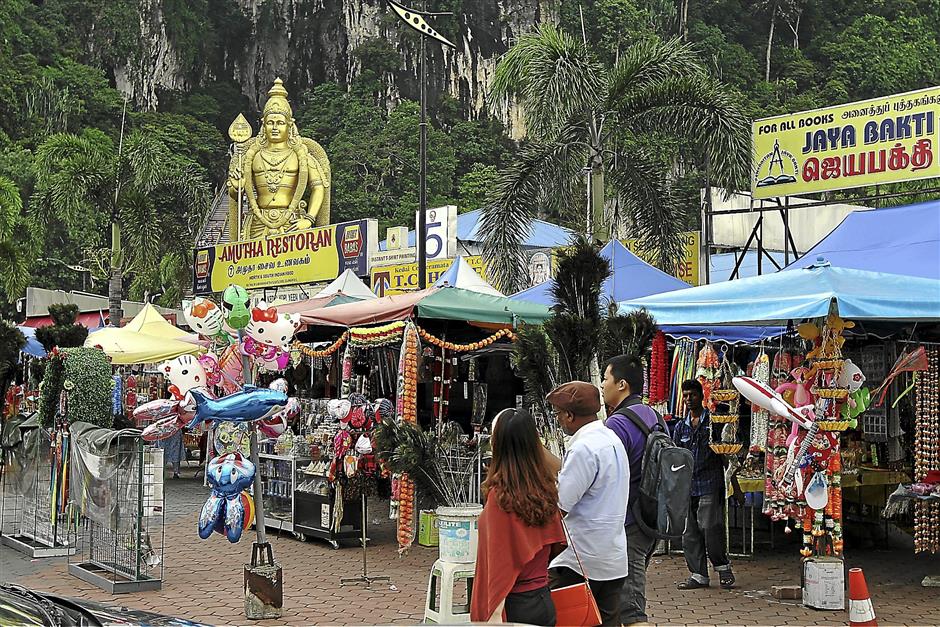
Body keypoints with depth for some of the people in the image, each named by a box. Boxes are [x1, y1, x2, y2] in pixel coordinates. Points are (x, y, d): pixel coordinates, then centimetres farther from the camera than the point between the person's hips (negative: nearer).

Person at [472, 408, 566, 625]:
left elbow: (499, 559, -16)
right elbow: (557, 545, 12)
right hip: (544, 602, 7)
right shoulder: (545, 490, 3)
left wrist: (495, 613, -14)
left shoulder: (500, 495, -15)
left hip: (513, 606, -7)